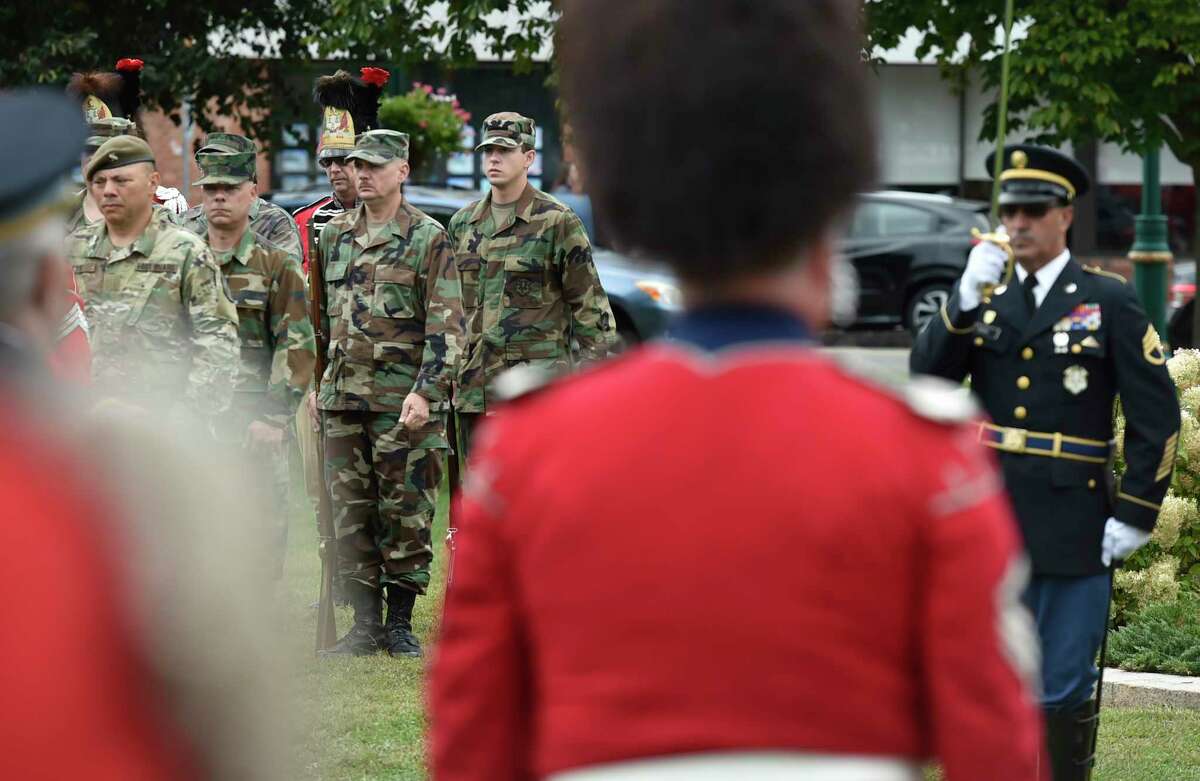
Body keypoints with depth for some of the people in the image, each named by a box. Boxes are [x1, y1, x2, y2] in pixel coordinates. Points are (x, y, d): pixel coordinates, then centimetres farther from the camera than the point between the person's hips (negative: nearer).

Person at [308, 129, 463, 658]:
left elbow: (446, 324, -8)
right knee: (351, 515, 5)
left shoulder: (428, 239, -3)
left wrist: (426, 391, -17)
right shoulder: (333, 236, 13)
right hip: (343, 397, 5)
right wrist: (316, 383, 16)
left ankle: (400, 622, 8)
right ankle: (365, 624, 11)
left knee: (405, 515, 0)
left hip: (405, 400, -5)